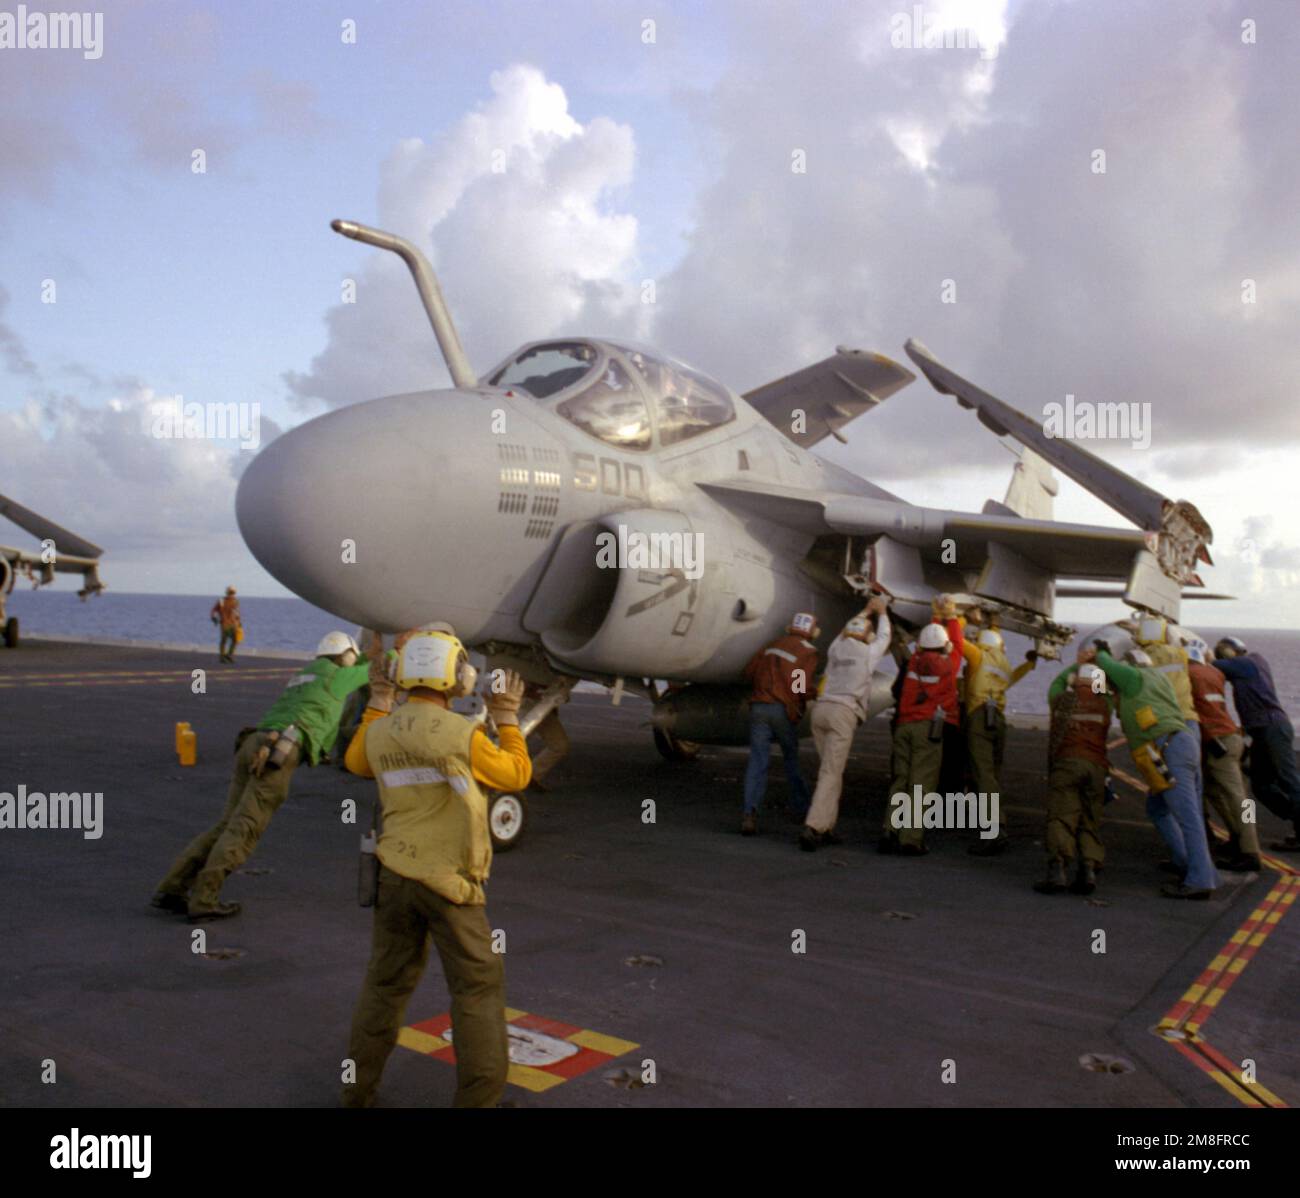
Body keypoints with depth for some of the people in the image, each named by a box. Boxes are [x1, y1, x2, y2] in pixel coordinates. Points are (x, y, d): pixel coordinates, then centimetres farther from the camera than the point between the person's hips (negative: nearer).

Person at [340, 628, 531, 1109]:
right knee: (478, 986, 7)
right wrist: (507, 718, 8)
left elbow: (357, 763, 24)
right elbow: (517, 775, -2)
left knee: (386, 982, 19)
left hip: (395, 875, 6)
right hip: (449, 881, -6)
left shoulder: (379, 732, -1)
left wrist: (378, 703, 25)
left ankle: (357, 1090, 30)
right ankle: (479, 1095, 10)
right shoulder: (462, 734, -17)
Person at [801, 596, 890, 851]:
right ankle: (812, 828, -19)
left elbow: (845, 632, 40)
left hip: (821, 708, 6)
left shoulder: (835, 648, 17)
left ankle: (827, 827, 13)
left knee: (832, 771, 14)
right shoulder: (867, 652, 6)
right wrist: (881, 614, 42)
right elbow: (883, 637, 26)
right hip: (844, 712, -6)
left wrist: (866, 612, 50)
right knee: (830, 774, -9)